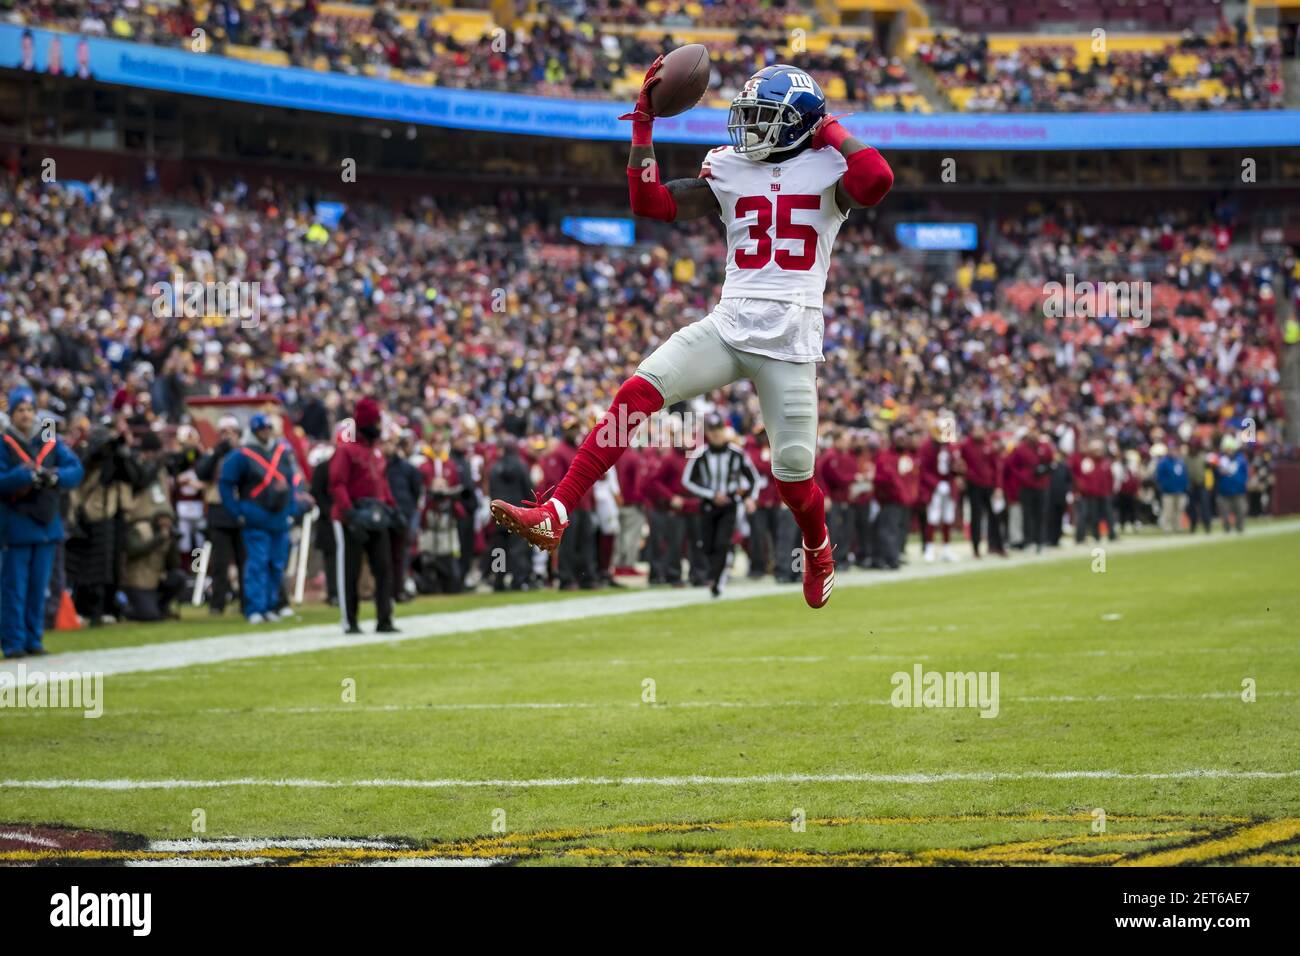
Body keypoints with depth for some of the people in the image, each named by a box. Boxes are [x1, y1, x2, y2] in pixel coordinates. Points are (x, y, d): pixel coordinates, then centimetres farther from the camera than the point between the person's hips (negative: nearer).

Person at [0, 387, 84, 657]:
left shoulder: (50, 440, 8)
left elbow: (76, 470, -1)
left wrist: (55, 476, -19)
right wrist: (27, 475, -25)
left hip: (46, 521, 4)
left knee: (39, 586, 8)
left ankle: (33, 639, 15)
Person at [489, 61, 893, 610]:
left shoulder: (828, 168, 0)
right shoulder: (729, 171, 12)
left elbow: (876, 182, -23)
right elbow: (651, 203, 6)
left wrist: (831, 131, -8)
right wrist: (644, 121, 3)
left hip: (791, 343, -3)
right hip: (727, 328, 3)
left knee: (793, 475, 1)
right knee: (638, 392, -18)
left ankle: (818, 549, 37)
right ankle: (553, 516, -23)